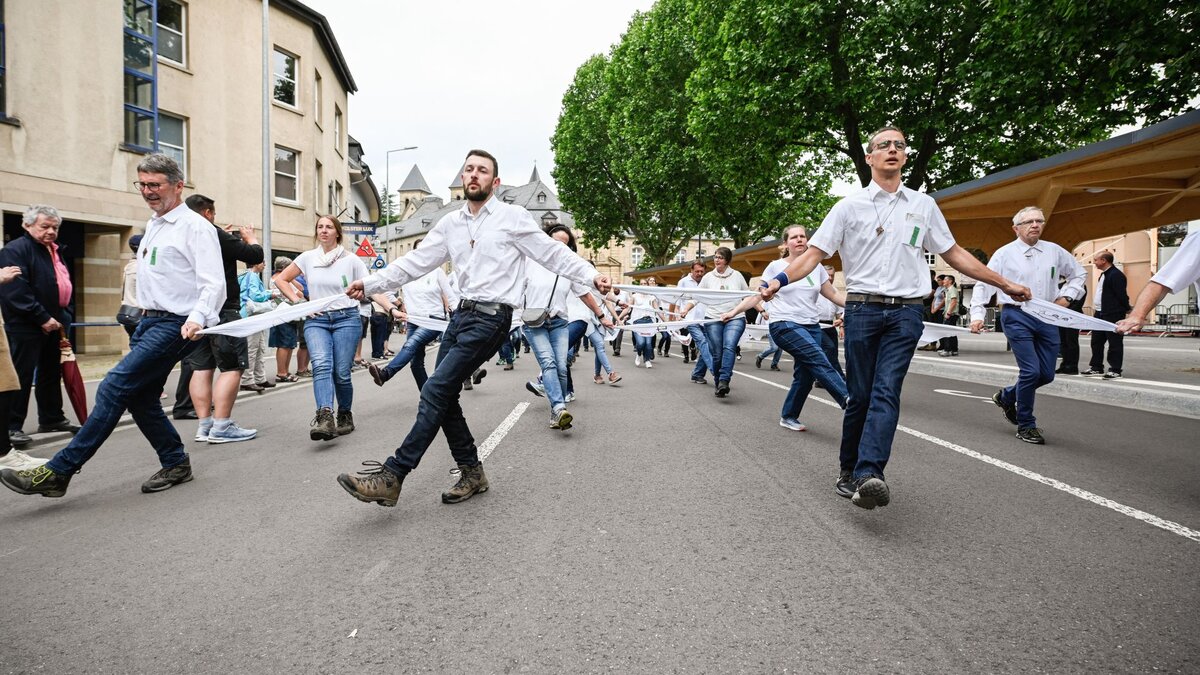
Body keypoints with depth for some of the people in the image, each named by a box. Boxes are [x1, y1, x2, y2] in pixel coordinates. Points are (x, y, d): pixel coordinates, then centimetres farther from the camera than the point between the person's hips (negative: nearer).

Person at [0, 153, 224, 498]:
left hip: (175, 325, -10)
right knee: (139, 398, 10)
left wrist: (197, 319, -35)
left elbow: (213, 284, -20)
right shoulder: (152, 226, 18)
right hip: (148, 321, 10)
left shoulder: (195, 227, -10)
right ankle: (176, 464, 22)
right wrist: (145, 317, 21)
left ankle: (58, 471, -8)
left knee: (114, 387, -14)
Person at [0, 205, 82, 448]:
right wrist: (42, 317, -21)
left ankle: (51, 418, 27)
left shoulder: (55, 251, 18)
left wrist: (62, 318, 16)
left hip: (52, 324, 9)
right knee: (21, 376, -6)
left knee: (52, 373, 16)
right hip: (25, 327, -9)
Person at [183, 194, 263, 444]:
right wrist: (250, 238, 8)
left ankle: (204, 425, 11)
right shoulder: (215, 234, -12)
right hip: (222, 311, -8)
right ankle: (221, 426, -8)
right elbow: (255, 256, -11)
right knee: (232, 367, -4)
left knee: (201, 368, 9)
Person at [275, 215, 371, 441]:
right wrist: (298, 303, 5)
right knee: (321, 365, -21)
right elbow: (282, 280, 18)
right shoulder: (308, 257, 8)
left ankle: (345, 416, 18)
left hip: (346, 318, -2)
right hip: (316, 320, 2)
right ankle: (325, 418, -34)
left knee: (341, 373, -5)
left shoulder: (351, 259, 1)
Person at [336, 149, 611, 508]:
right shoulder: (451, 223, 13)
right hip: (462, 314, 7)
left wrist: (592, 276, -15)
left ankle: (392, 477, -7)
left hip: (491, 317, -7)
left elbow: (553, 253, -4)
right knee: (444, 396, 6)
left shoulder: (513, 217, -3)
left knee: (435, 391, -13)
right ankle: (472, 473, 21)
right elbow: (415, 262, 13)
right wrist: (370, 283, 7)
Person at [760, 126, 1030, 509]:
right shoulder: (849, 205, 8)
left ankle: (868, 474, -23)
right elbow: (814, 253, 1)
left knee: (887, 392, -13)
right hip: (862, 309, -1)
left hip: (906, 312, 1)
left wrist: (1005, 284, 20)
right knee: (860, 394, 1)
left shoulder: (923, 205, 15)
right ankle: (849, 471, 13)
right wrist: (780, 280, -16)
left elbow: (954, 254, 20)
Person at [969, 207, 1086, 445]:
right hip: (1017, 316, -5)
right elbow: (983, 283, -2)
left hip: (1047, 317, 5)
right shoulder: (1005, 253, -1)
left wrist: (1067, 296, 8)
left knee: (1047, 374, 4)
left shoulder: (1054, 251, 11)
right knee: (1031, 371, -12)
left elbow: (1078, 274, 24)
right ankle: (1026, 426, 4)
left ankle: (1006, 397, 31)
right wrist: (977, 314, -12)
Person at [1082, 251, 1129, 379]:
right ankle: (1096, 368, 21)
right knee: (1096, 342, 13)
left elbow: (1122, 295, -16)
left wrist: (1127, 310, -6)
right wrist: (1096, 307, 14)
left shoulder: (1116, 275, -15)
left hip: (1113, 315, -10)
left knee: (1115, 344, -2)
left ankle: (1115, 370, 3)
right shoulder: (1104, 274, 16)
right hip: (1100, 314, 10)